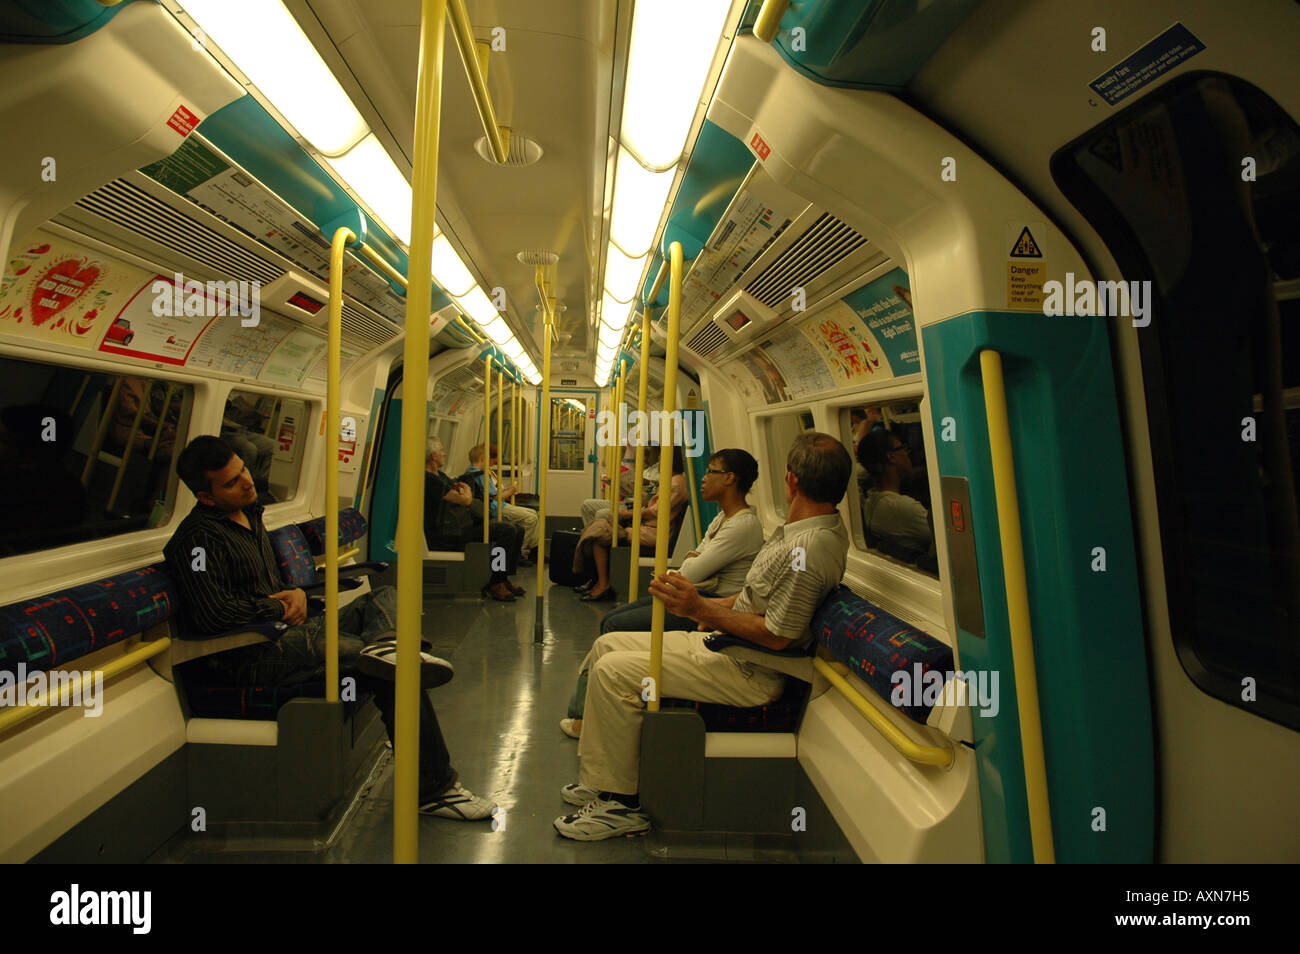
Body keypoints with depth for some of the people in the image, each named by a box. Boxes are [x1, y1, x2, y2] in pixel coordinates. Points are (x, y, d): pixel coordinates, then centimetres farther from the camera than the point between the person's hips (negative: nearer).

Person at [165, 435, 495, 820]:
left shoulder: (251, 515, 19)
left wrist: (297, 594, 6)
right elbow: (213, 618, -23)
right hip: (248, 657, -9)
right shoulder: (197, 539, -12)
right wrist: (279, 608, -7)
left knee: (386, 598, -6)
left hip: (287, 634, 9)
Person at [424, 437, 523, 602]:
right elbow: (466, 500, -18)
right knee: (508, 531, -21)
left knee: (516, 531, 3)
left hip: (461, 524, 10)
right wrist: (467, 491, 5)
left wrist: (461, 490, -1)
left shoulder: (439, 475, 18)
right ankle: (493, 583, -11)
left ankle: (503, 578, 11)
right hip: (446, 535, -10)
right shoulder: (429, 480, -16)